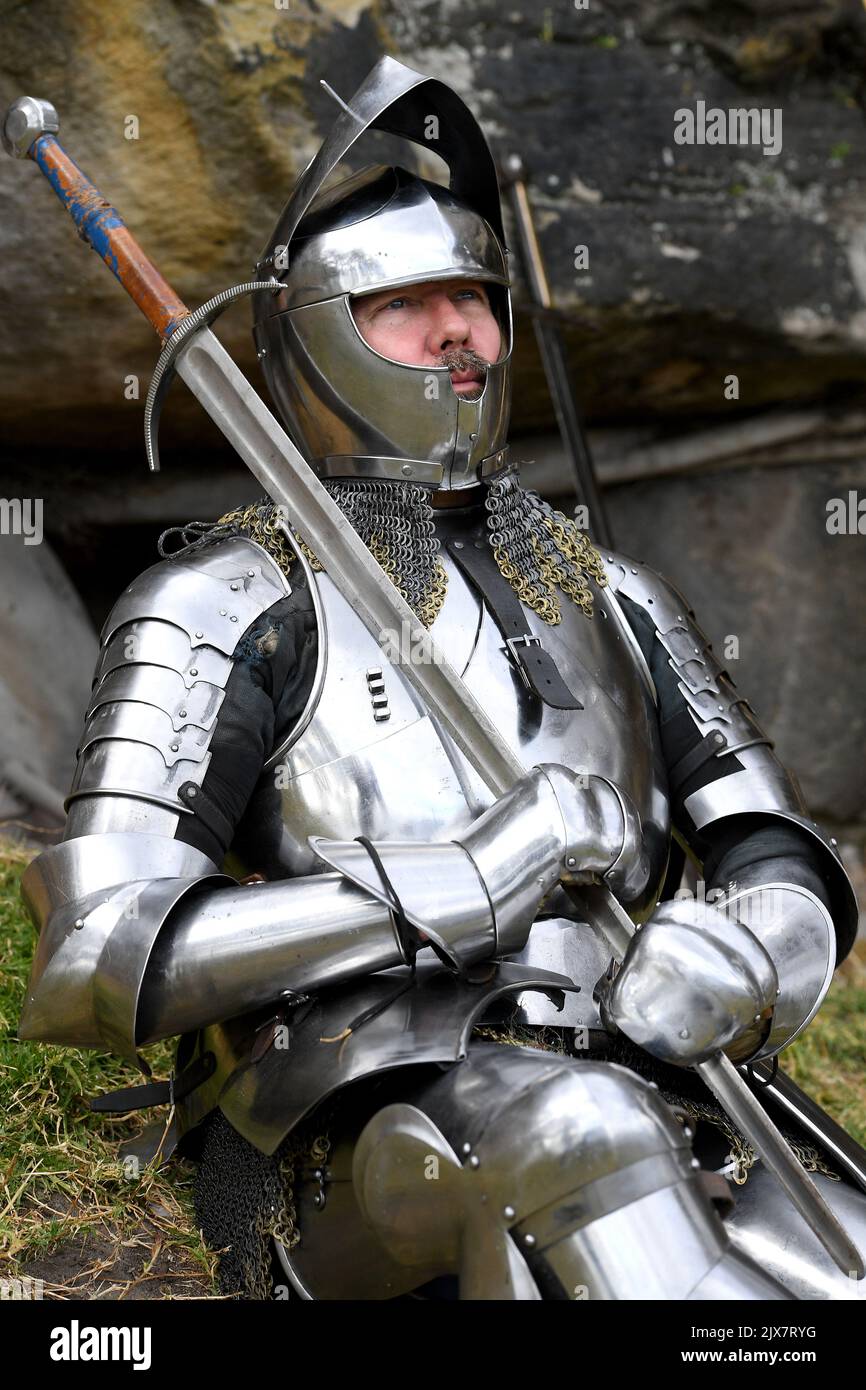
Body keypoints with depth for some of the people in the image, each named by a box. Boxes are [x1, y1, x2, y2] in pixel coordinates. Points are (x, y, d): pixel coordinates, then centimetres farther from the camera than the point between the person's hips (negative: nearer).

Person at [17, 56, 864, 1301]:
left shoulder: (606, 592, 19)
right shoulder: (226, 600, 3)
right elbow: (93, 967, -7)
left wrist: (740, 952, -9)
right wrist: (456, 884, -15)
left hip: (644, 1124, 5)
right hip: (352, 1149, -5)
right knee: (573, 1128, -37)